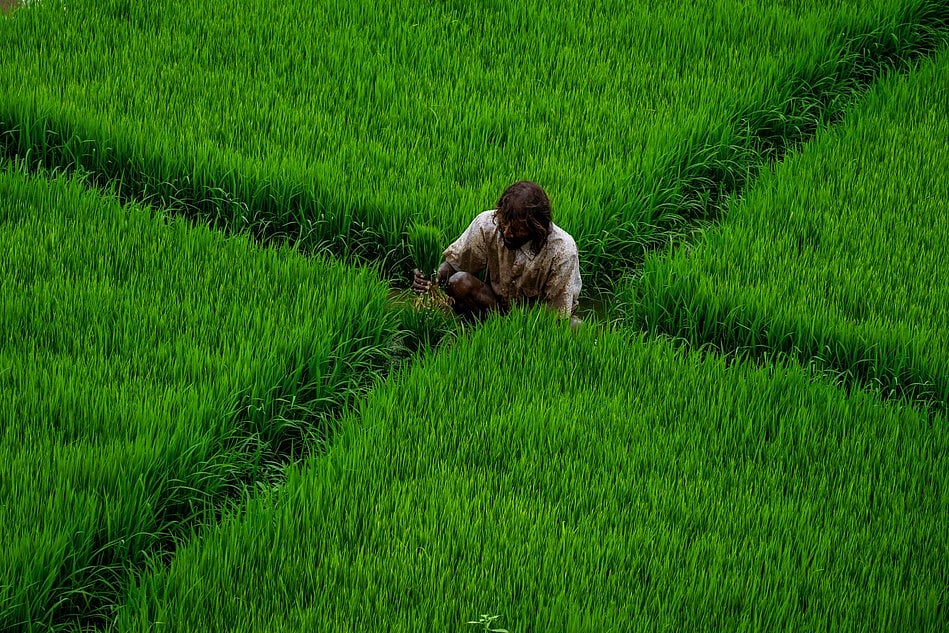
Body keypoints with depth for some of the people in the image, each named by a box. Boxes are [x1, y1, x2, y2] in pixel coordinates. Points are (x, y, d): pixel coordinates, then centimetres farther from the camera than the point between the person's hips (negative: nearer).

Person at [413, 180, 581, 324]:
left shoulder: (562, 251, -26)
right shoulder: (487, 224, -18)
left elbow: (556, 315, -20)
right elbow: (452, 263, -5)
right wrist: (434, 278, -27)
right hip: (496, 305, 2)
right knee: (459, 282, -26)